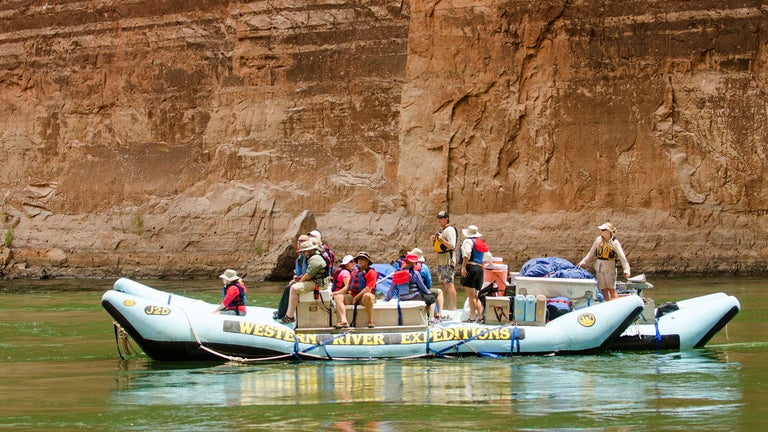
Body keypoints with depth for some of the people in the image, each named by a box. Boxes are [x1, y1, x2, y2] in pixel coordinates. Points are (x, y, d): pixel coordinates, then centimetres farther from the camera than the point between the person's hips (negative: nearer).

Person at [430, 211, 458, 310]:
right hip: (441, 261, 10)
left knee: (449, 284, -14)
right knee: (444, 284, 11)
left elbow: (452, 246, -18)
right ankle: (447, 307, 16)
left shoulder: (450, 230, -10)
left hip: (448, 260, -10)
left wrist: (442, 239, -23)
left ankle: (453, 308, -17)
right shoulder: (440, 230, 20)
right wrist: (433, 240, 8)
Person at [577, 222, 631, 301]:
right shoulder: (598, 240, 4)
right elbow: (591, 253, 13)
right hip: (599, 268, 5)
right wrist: (583, 262, 7)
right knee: (603, 290, 7)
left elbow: (622, 257, -10)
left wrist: (626, 270, -16)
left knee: (611, 289, -7)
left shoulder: (615, 243, -9)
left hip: (610, 268, -5)